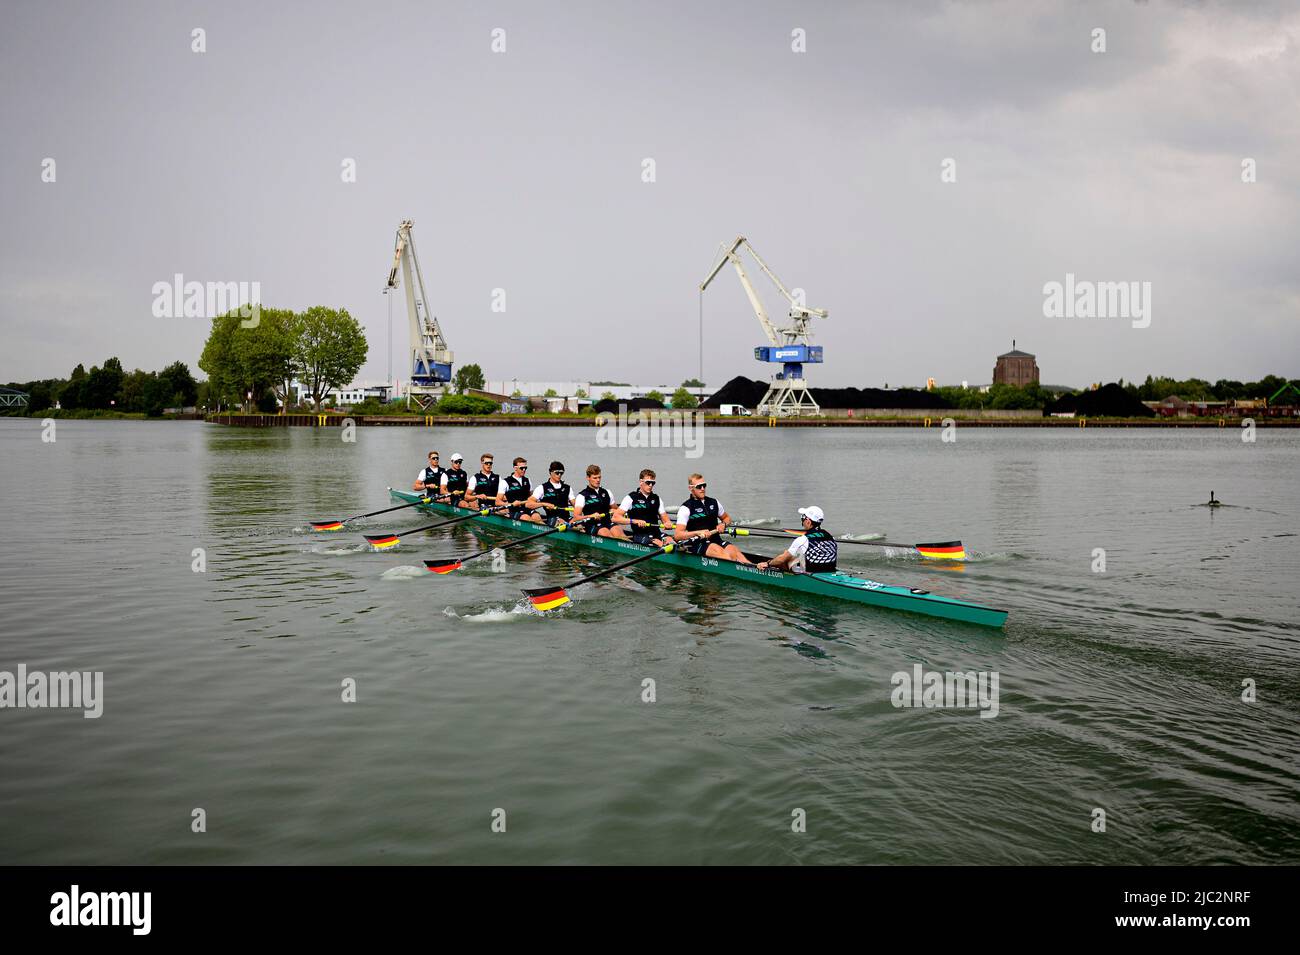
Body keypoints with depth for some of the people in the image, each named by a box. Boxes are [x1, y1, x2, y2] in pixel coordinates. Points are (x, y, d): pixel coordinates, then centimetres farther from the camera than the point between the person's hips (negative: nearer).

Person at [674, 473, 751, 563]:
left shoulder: (713, 502, 14)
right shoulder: (685, 508, -4)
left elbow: (727, 518, 32)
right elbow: (677, 535, -11)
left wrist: (723, 524, 8)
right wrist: (697, 533, -23)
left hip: (715, 540, 5)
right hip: (696, 544, -5)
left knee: (733, 549, -26)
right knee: (717, 549, -34)